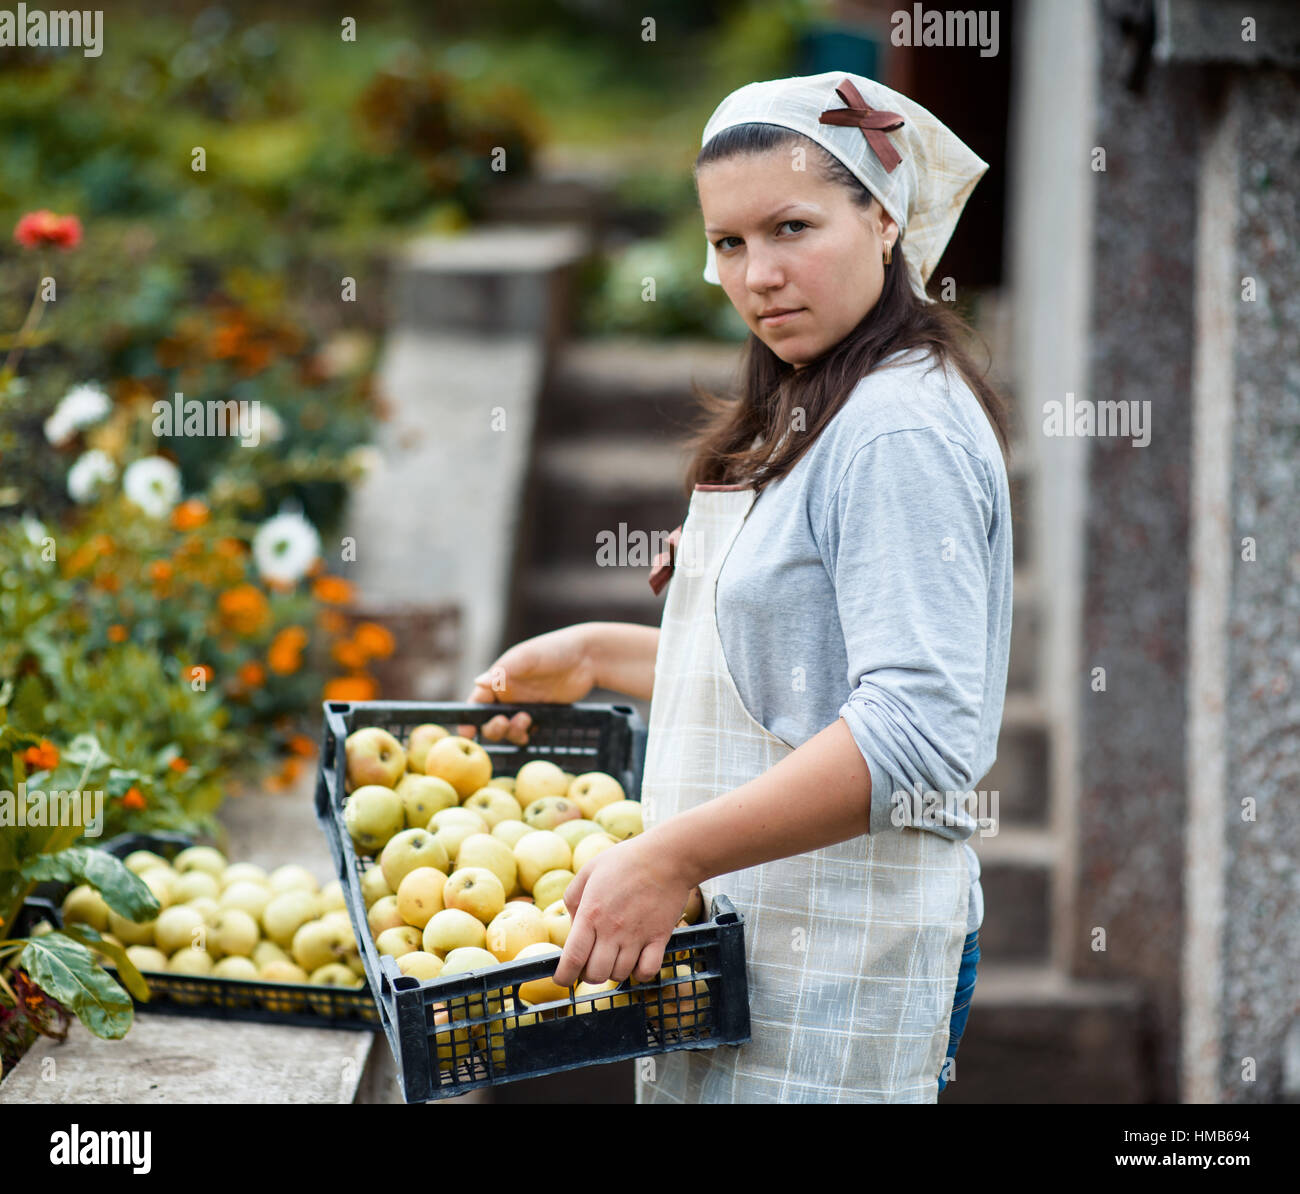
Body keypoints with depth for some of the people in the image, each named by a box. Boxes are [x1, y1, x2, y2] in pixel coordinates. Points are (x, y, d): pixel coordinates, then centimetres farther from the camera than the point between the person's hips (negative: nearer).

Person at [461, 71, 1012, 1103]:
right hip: (751, 936, 9)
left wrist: (670, 857, -27)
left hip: (836, 964, -9)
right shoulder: (801, 420, 17)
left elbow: (918, 732, -26)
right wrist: (597, 655, 23)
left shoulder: (901, 432, -16)